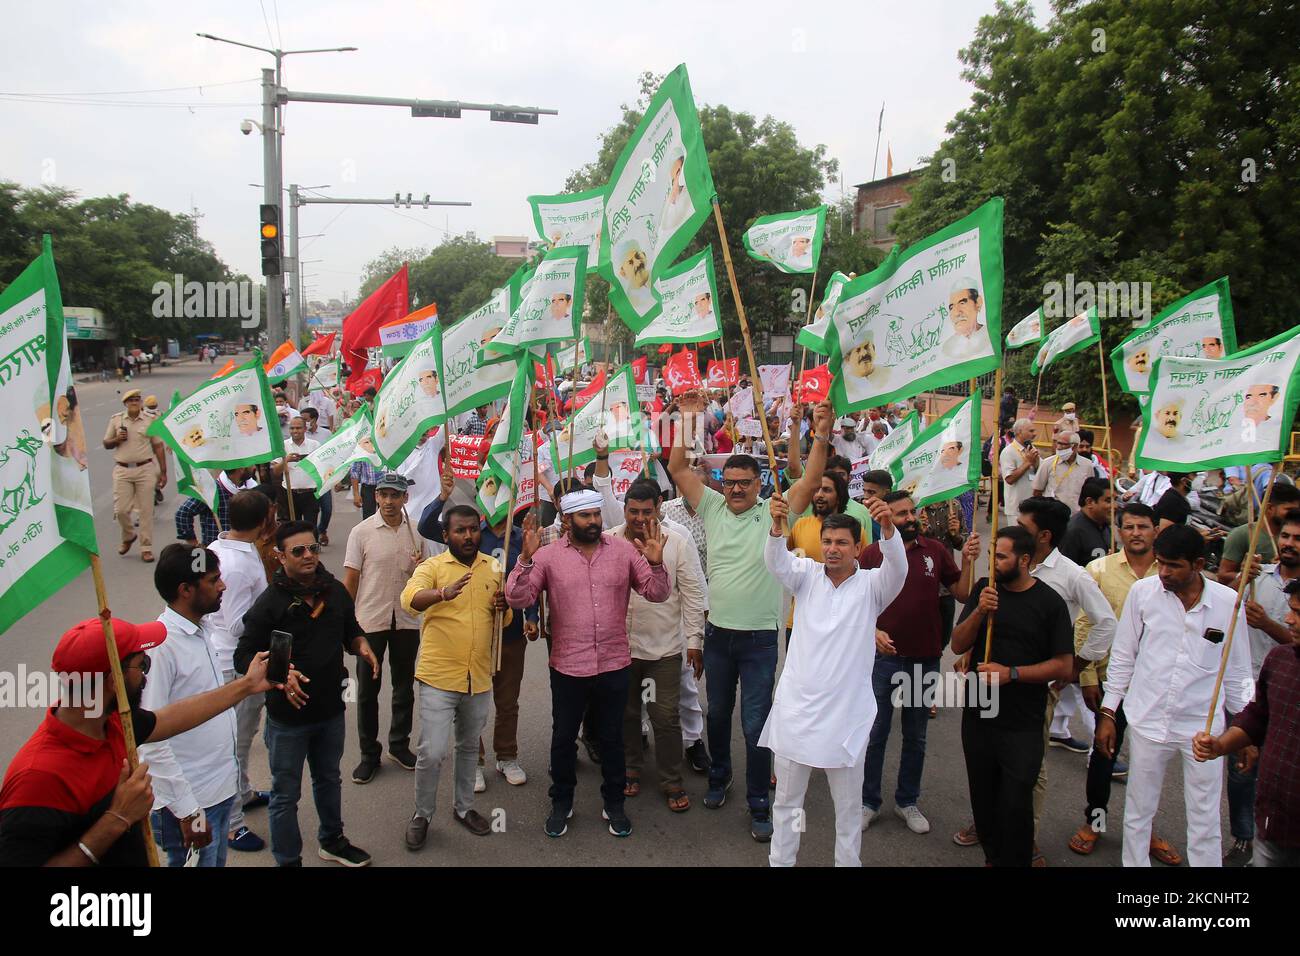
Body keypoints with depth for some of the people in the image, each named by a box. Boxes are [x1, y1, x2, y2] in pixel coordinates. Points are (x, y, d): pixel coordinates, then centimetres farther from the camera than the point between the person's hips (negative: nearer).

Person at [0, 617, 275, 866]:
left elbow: (166, 719, 11)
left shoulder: (109, 720, -7)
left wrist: (246, 685, 17)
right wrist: (118, 819, -32)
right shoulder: (40, 774, -32)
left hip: (138, 856, 8)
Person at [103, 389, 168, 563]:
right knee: (120, 510, -1)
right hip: (122, 470, 1)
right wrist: (117, 439, -8)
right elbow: (106, 444, 15)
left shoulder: (150, 420, 3)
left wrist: (163, 472, 3)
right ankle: (128, 536, 28)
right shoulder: (116, 420, 7)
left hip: (145, 469, -1)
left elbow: (158, 447, 5)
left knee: (146, 510, 0)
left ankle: (146, 548, 9)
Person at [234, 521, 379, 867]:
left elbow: (350, 630, 14)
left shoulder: (335, 591, -1)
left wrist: (361, 645, -8)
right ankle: (288, 860, 28)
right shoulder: (269, 602, -17)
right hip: (288, 715, -5)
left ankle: (332, 841, 46)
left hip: (331, 708, 5)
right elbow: (243, 657, -15)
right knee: (286, 794, 9)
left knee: (329, 779, 25)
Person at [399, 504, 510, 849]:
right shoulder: (432, 566, -9)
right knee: (432, 753, -4)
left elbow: (504, 620, 12)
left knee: (469, 747, 19)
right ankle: (422, 814, 20)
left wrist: (503, 608, -12)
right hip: (438, 678, -4)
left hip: (479, 678, 5)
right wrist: (443, 593, -48)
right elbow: (409, 599, -29)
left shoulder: (493, 567, 5)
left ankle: (464, 807, 38)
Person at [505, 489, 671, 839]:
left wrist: (656, 563, -20)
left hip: (614, 666, 1)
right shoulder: (548, 555, -6)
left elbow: (657, 593, -2)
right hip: (567, 667, -1)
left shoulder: (624, 550, -1)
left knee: (612, 738, 16)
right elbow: (517, 599, -12)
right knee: (563, 738, 14)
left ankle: (614, 803, 34)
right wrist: (526, 558, -24)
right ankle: (561, 803, 35)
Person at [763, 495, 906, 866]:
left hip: (846, 713, -1)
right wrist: (778, 526, -39)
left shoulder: (871, 585, -3)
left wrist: (888, 526, -42)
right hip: (796, 707, 2)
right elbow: (777, 562, -17)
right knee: (786, 799, 16)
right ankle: (779, 862, 32)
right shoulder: (808, 575, 1)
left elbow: (897, 567, -22)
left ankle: (848, 862, 32)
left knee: (847, 805, 13)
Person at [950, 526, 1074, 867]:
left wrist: (1011, 673, -17)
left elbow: (1063, 666, -7)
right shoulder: (984, 589, 3)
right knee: (983, 797, 14)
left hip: (1023, 725, -3)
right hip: (977, 714, 4)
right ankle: (992, 856, 33)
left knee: (1014, 804, -2)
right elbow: (957, 646, -1)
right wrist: (979, 612, -17)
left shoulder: (1049, 602, -7)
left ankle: (1015, 861, 19)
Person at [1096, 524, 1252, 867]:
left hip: (1203, 726, 0)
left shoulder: (1229, 603, -7)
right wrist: (1107, 712, 2)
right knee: (1137, 813, 12)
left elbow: (1237, 673, 5)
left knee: (1205, 823, 10)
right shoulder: (1143, 592, -7)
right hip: (1148, 720, 0)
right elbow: (1122, 657, 2)